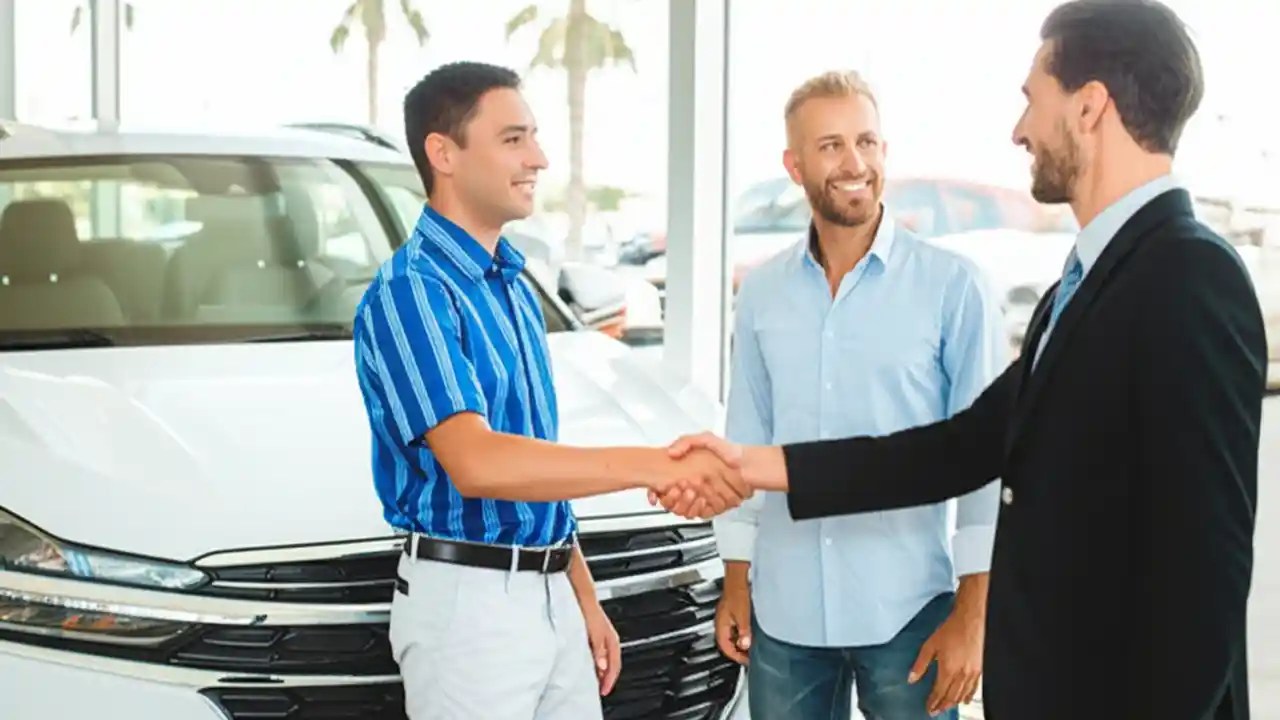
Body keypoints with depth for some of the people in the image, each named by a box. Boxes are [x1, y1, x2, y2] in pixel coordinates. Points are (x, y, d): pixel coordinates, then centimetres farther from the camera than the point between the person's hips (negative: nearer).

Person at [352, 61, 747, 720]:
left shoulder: (514, 286, 13)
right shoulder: (409, 293, -15)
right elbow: (476, 464, -28)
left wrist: (584, 599, 17)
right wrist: (652, 466, -33)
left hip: (548, 596, 8)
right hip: (468, 600, -8)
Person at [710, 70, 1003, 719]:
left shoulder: (952, 287, -7)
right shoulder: (760, 294, 5)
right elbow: (746, 444, 11)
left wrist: (972, 614, -10)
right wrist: (735, 581, 9)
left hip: (907, 611, -3)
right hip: (784, 610, 3)